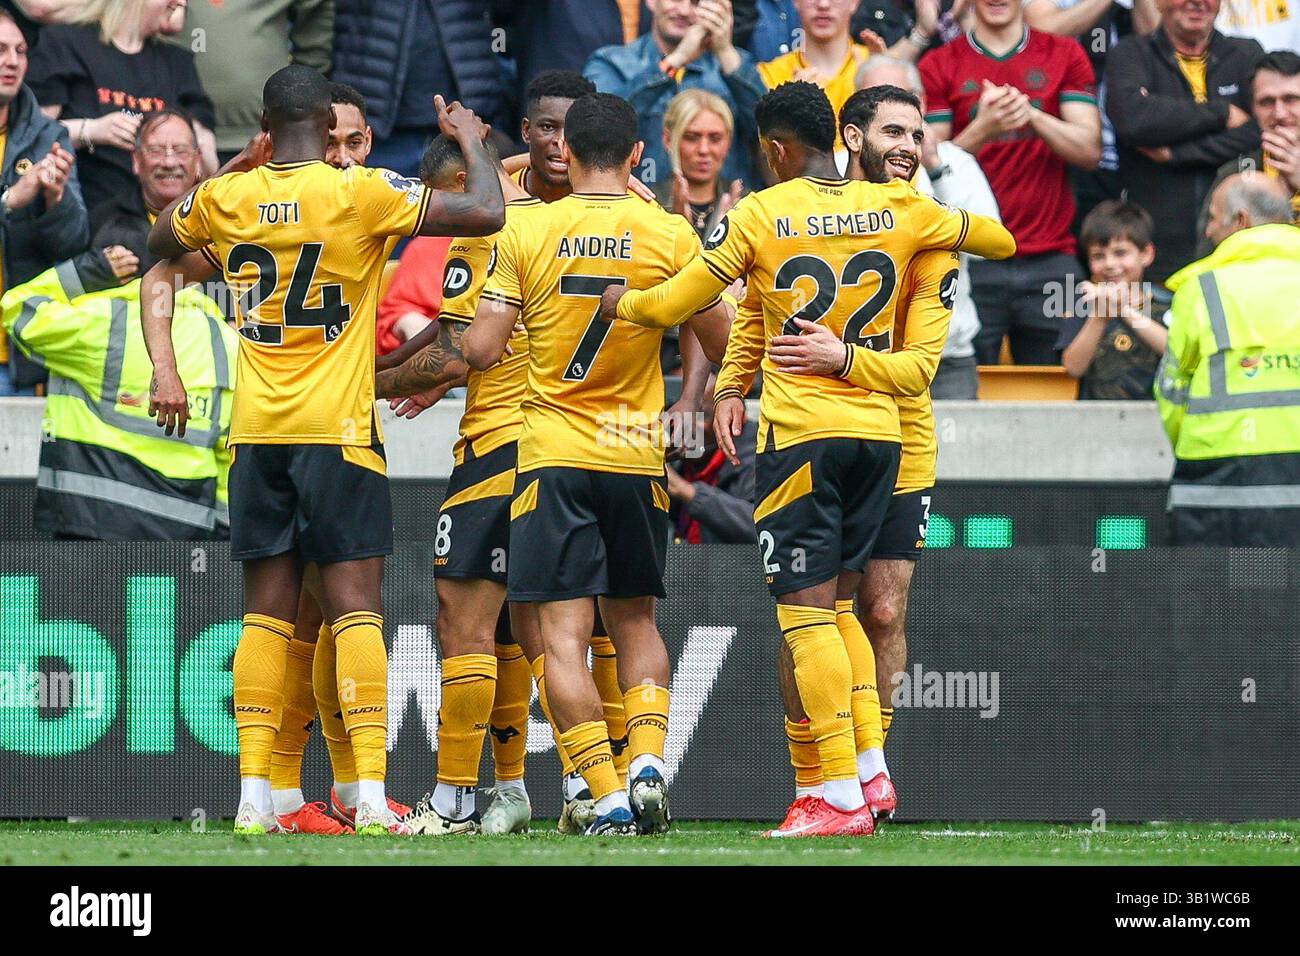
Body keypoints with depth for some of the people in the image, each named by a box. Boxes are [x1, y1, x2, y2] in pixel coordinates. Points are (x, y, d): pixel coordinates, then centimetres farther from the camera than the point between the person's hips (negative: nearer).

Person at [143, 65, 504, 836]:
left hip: (256, 433, 4)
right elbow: (485, 214, -10)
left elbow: (158, 246, 25)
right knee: (355, 606, -4)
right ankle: (372, 796, -12)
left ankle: (255, 797, 3)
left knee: (268, 611, 8)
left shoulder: (224, 201, 4)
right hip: (338, 427, -4)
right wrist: (471, 139, 6)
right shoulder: (361, 194, -9)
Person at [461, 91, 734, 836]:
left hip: (554, 456, -2)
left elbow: (481, 350, -6)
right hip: (637, 454, 2)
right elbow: (721, 329, 4)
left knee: (565, 634, -3)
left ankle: (608, 796, -12)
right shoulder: (669, 235, -2)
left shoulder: (527, 235, -4)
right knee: (636, 620, 18)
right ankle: (648, 757, -3)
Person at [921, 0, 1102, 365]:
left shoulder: (1065, 55, 11)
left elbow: (1089, 150, 2)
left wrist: (1031, 115, -15)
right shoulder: (938, 66, 7)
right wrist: (982, 130, -18)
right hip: (972, 263, -1)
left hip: (1051, 262, 1)